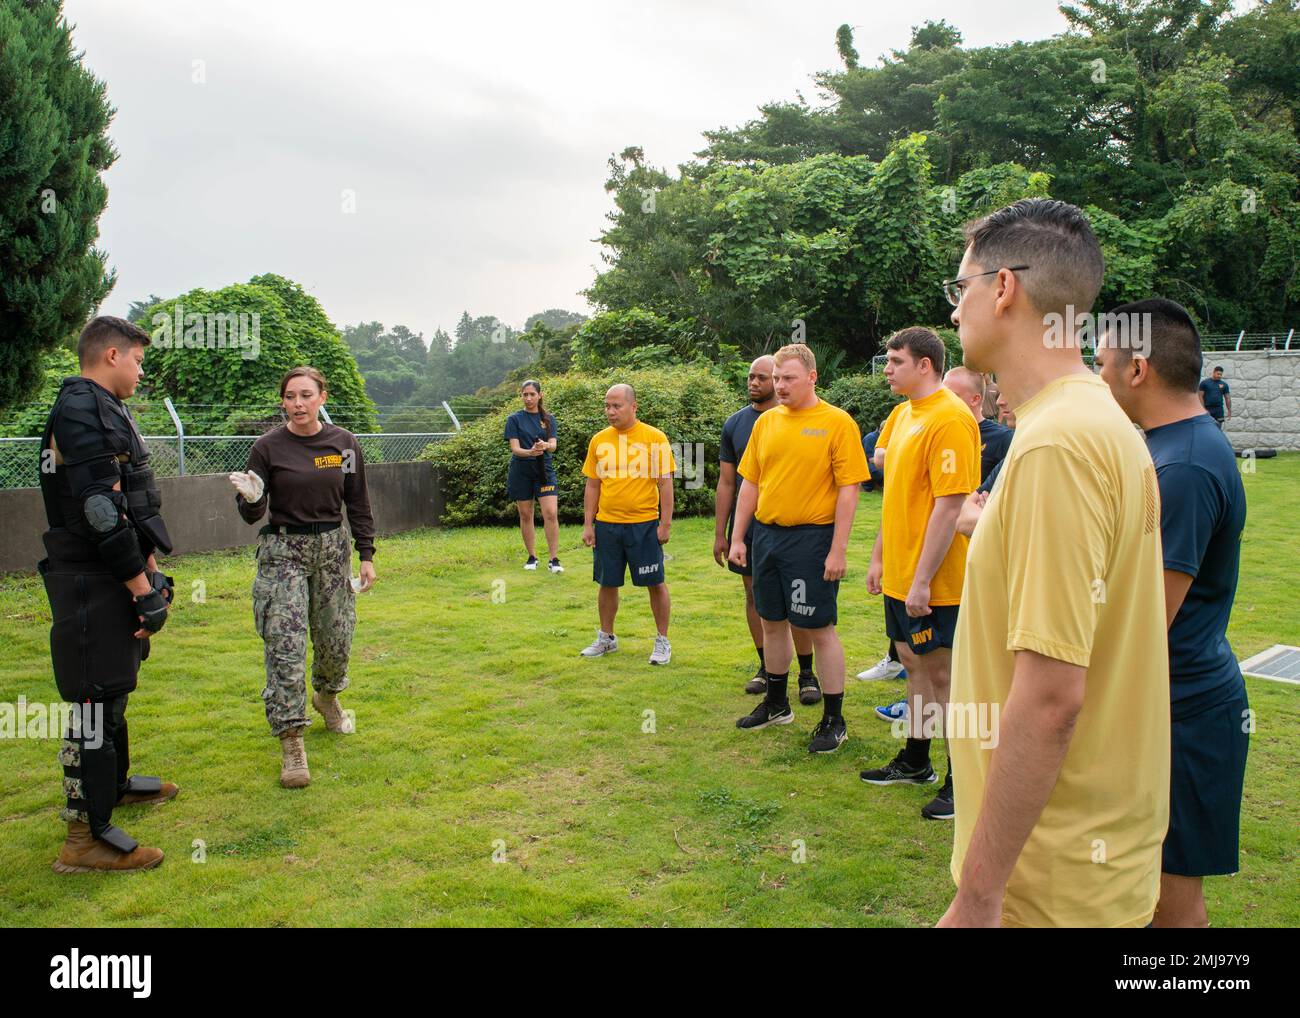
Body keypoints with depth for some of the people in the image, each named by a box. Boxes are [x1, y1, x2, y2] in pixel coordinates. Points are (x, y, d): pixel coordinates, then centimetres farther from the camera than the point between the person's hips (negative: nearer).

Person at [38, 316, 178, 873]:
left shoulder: (104, 412, 16)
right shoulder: (82, 413, -17)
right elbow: (101, 512, -24)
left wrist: (152, 571, 19)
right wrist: (144, 589, -21)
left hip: (111, 580, 10)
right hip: (93, 586, -10)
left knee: (111, 691, 23)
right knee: (96, 701, -5)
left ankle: (113, 783, 41)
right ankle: (86, 837, 3)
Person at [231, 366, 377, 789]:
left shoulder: (344, 444, 1)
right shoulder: (268, 447, -6)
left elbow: (358, 504, 9)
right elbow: (253, 515, -5)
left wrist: (366, 555, 6)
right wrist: (249, 497, -27)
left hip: (332, 548, 3)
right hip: (282, 551, -3)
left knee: (335, 640, 10)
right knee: (285, 648, -8)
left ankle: (326, 697, 43)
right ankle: (291, 744, -2)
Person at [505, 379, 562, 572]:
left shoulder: (549, 419, 7)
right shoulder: (514, 419, 1)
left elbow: (553, 445, -3)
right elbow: (515, 448, -8)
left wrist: (545, 446, -27)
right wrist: (530, 452, -29)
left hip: (544, 470, 0)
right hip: (521, 471, 0)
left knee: (551, 514, -12)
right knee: (525, 515, 7)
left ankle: (554, 559, -7)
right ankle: (532, 557, 19)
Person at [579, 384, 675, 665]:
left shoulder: (654, 438, -5)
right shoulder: (599, 440, 5)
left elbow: (665, 483, -5)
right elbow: (593, 485, 10)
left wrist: (665, 523, -9)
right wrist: (588, 524, 6)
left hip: (644, 525, -3)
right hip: (606, 525, 4)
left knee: (655, 583, 4)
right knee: (607, 583, 13)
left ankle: (662, 641, 18)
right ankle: (606, 638, 29)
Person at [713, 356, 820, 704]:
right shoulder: (735, 423, 7)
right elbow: (726, 482, 8)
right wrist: (720, 533, 5)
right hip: (746, 525, 4)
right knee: (754, 596, 10)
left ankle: (807, 674, 10)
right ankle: (766, 668, 23)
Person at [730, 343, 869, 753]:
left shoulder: (836, 423, -8)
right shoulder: (766, 421, 9)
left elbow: (848, 489, -11)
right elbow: (750, 483, 12)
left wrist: (838, 550, -15)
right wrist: (738, 538, 9)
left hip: (812, 537, -6)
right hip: (766, 534, 6)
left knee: (820, 627, 0)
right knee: (772, 622, 15)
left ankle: (833, 719, 13)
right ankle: (776, 704, 32)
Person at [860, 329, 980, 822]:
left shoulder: (950, 419, -18)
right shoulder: (902, 415, 11)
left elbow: (948, 505, -23)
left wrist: (922, 579, -23)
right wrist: (879, 557, 18)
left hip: (932, 581, -9)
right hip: (899, 573, 9)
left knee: (943, 673, 1)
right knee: (914, 662, 18)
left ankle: (961, 781, 15)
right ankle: (915, 761, 32)